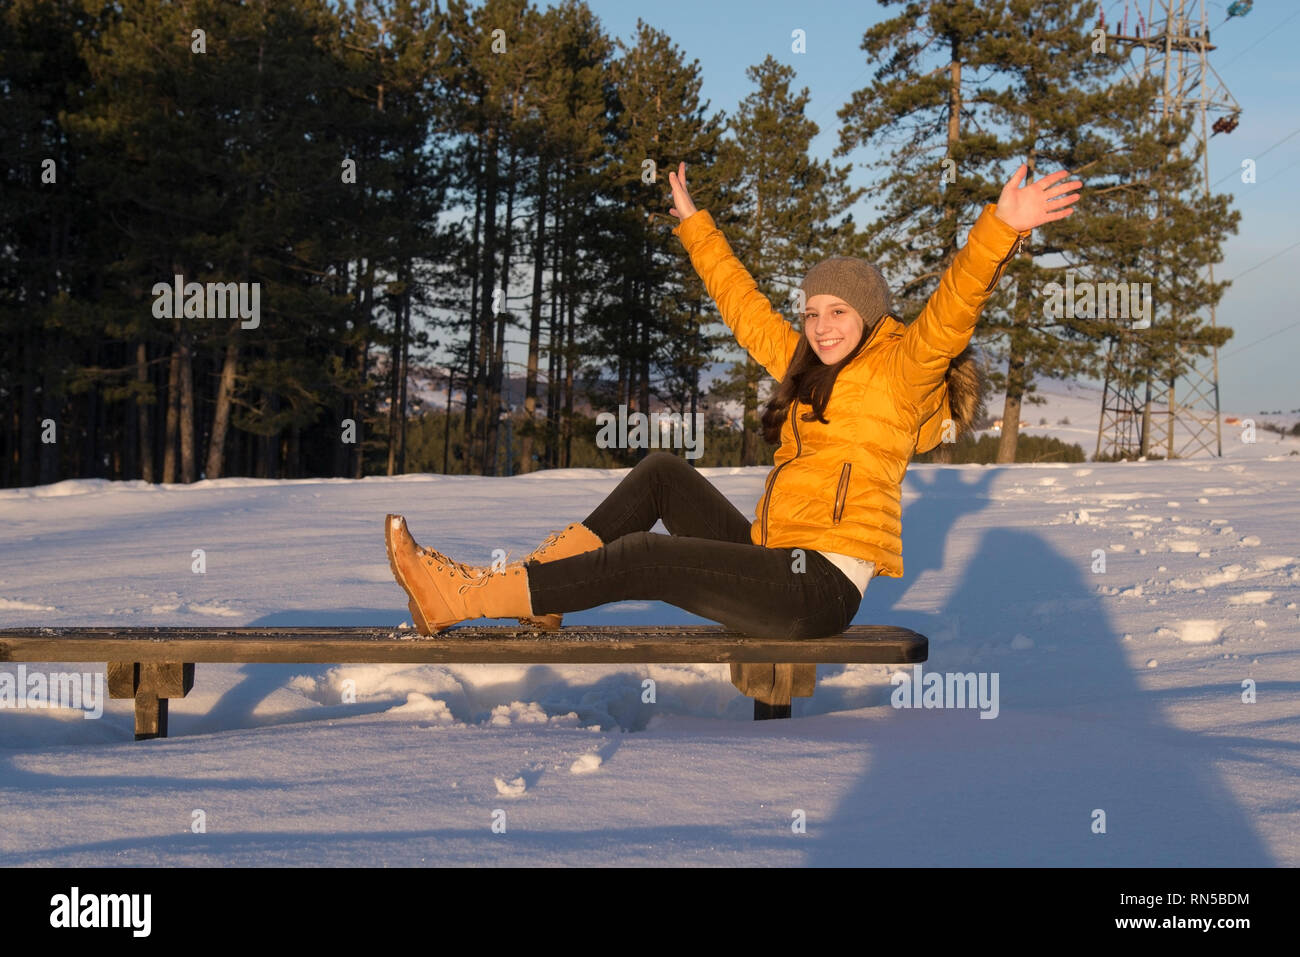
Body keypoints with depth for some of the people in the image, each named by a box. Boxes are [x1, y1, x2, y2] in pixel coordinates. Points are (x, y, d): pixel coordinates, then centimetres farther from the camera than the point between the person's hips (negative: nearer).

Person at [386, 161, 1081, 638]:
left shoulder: (898, 369, -3)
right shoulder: (806, 370, 19)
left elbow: (951, 311, -20)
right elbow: (745, 309, 29)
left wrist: (1000, 229, -35)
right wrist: (694, 226, 35)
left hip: (819, 585, -8)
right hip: (773, 559, 8)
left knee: (642, 558, -17)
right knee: (663, 474, 6)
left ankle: (459, 598, -14)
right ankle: (536, 589, 0)